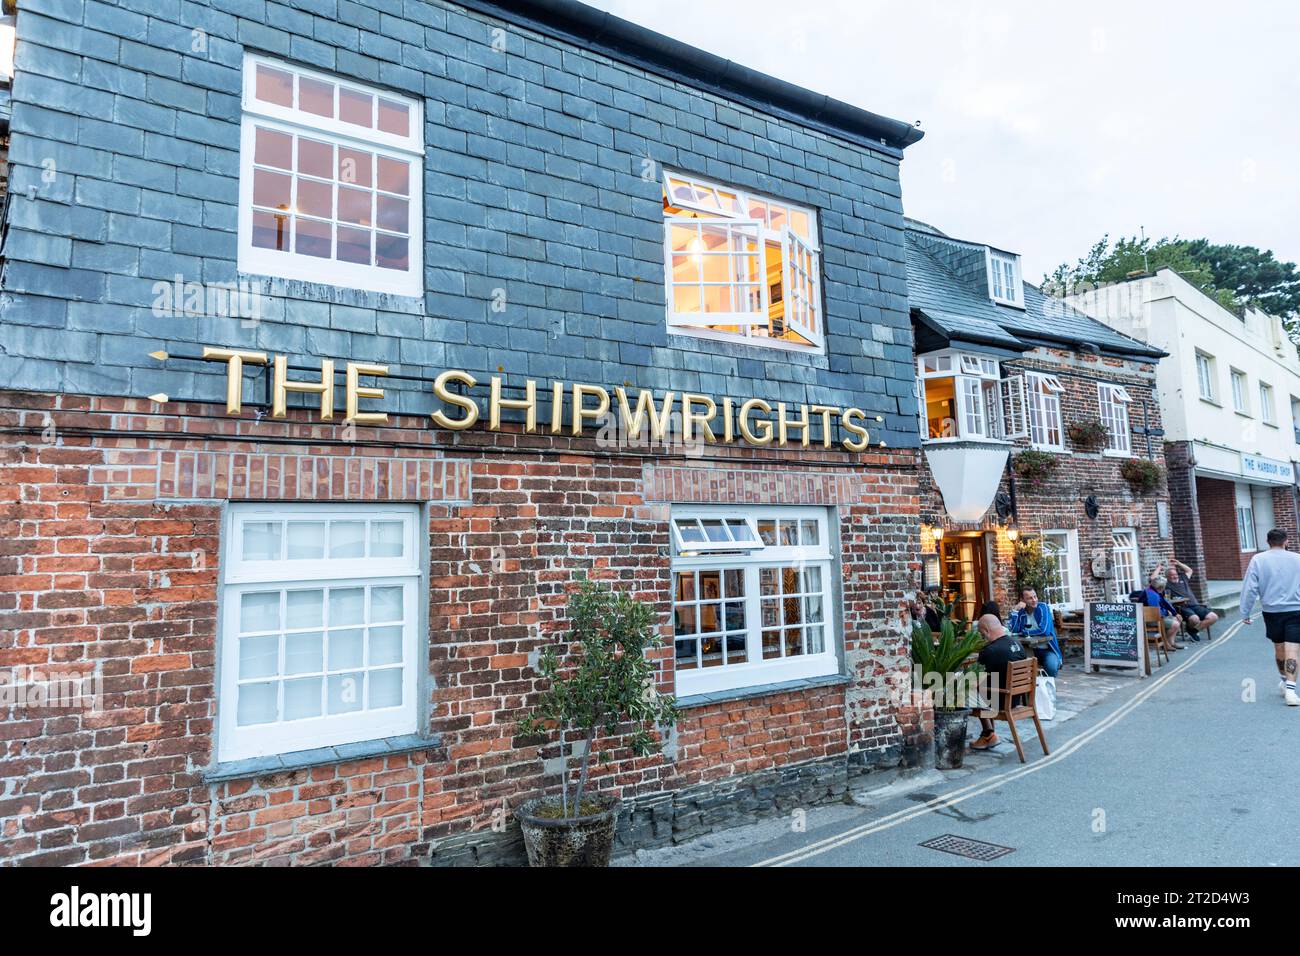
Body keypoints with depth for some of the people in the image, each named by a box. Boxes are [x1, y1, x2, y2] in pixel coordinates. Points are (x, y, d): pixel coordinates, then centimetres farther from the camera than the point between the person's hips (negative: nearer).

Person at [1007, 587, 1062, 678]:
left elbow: (1044, 631, -20)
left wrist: (1024, 632, -9)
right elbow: (1013, 630, -12)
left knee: (1051, 668, -29)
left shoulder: (1043, 607, -8)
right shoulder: (1020, 611, 1)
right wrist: (1015, 610, -17)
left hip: (1047, 650, -2)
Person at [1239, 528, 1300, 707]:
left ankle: (1285, 682, 35)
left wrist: (1245, 613, 0)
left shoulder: (1258, 560, -3)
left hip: (1272, 611, 1)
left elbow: (1250, 588, -6)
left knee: (1279, 648, 18)